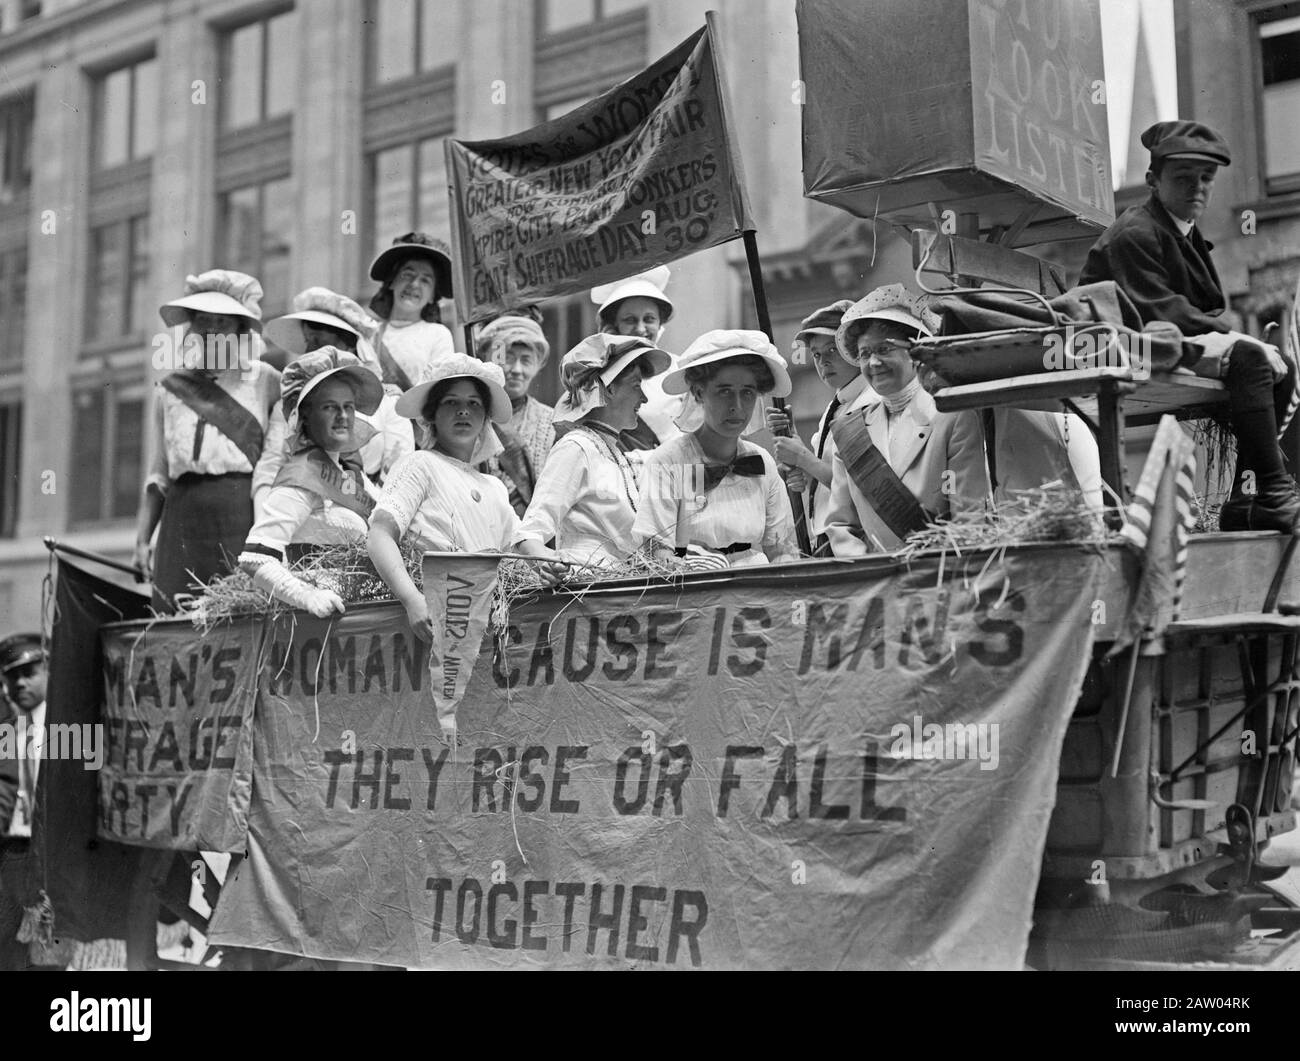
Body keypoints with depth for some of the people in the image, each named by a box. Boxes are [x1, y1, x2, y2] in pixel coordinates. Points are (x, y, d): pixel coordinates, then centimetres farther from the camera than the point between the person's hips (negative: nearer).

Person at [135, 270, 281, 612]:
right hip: (183, 519, 3)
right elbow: (159, 473, 19)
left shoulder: (264, 380, 7)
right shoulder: (170, 389, 17)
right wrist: (142, 538, 12)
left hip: (244, 516, -3)